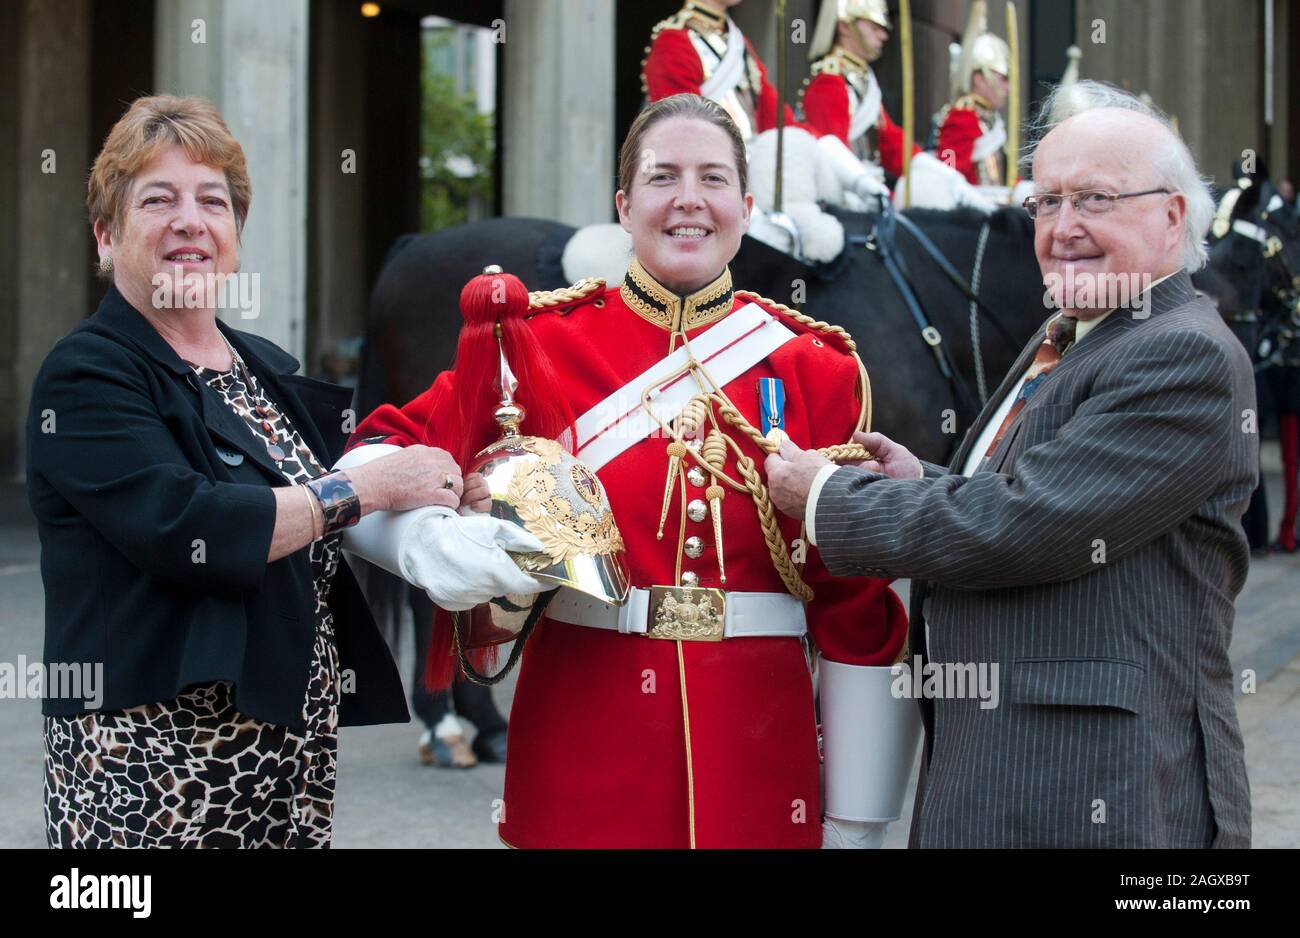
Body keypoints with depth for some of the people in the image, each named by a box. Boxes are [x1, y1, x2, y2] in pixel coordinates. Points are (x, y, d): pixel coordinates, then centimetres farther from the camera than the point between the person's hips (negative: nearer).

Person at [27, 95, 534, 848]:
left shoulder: (271, 371, 15)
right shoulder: (87, 377, -7)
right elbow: (180, 529, -22)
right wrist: (367, 486, -16)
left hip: (298, 753, 7)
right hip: (152, 766, -7)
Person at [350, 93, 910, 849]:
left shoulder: (815, 368, 1)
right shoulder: (544, 340, -1)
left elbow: (861, 612, 2)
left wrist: (857, 820, 0)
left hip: (755, 755, 1)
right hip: (583, 735, -1)